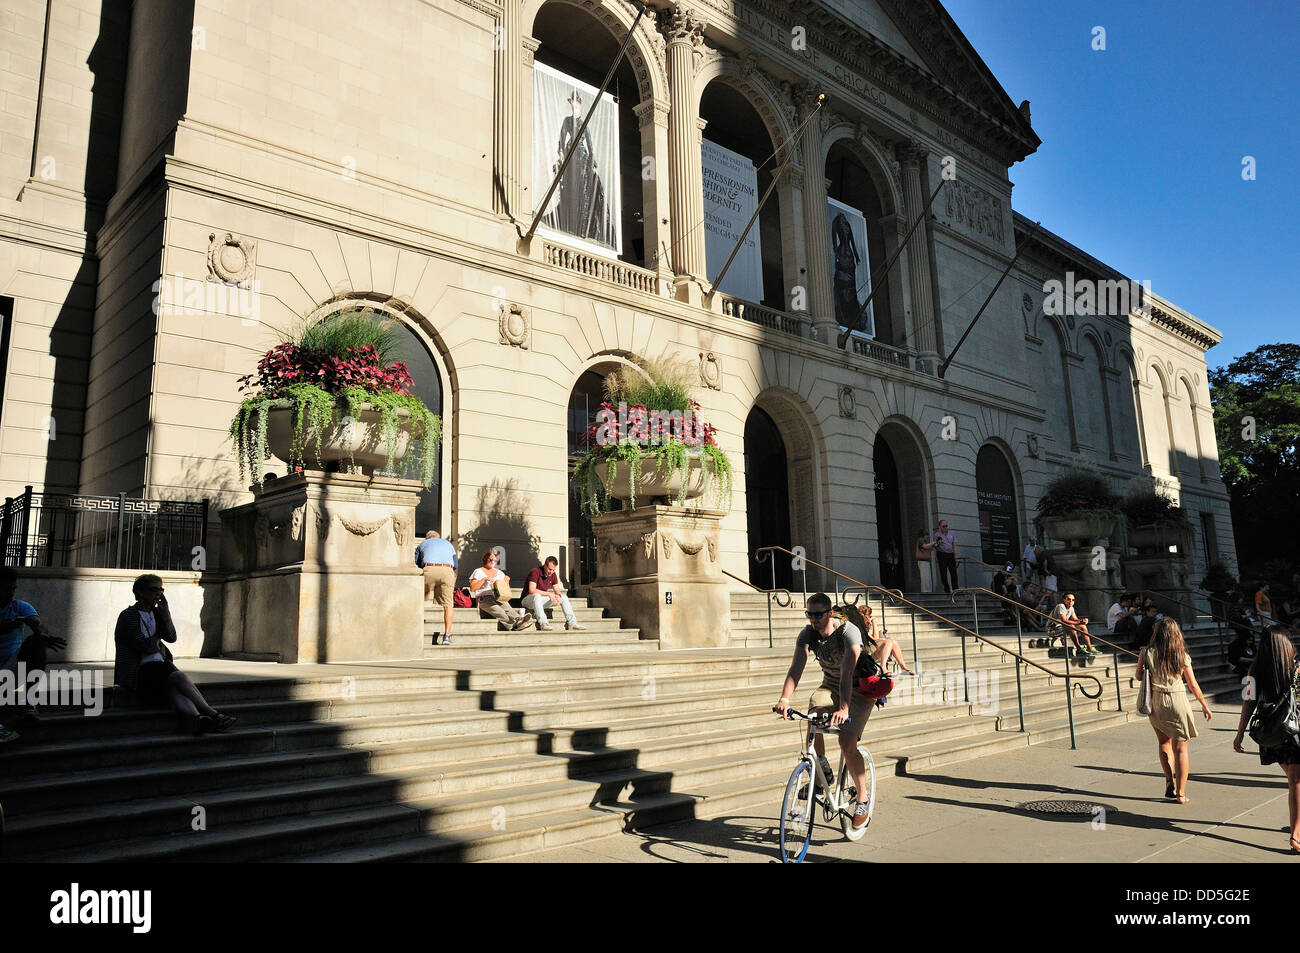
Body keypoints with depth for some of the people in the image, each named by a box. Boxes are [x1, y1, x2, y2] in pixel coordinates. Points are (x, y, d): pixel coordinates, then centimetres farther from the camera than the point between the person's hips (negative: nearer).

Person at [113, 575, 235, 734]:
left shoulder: (157, 613, 17)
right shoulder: (128, 616, -5)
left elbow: (171, 637, 5)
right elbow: (146, 646, -13)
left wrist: (165, 611, -2)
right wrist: (157, 639, 8)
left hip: (159, 667, 6)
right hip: (136, 673, -6)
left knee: (172, 689, -26)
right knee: (179, 676, -28)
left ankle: (195, 719, -53)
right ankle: (212, 714, -33)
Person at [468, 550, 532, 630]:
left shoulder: (499, 572, 25)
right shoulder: (478, 572, 11)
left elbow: (506, 590, 27)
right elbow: (472, 588, -1)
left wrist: (506, 582, 7)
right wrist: (484, 579, -10)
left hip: (499, 598, 4)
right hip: (484, 599, -4)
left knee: (508, 609, -33)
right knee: (499, 612, -36)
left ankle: (518, 619, -60)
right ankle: (515, 625, -58)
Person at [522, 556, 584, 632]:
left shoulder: (553, 575, 1)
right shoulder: (535, 572, -21)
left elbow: (557, 590, 4)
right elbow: (532, 590, -30)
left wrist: (558, 596, -20)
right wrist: (548, 594, -33)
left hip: (540, 600, 7)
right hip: (528, 599, -7)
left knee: (564, 596, -5)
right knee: (537, 596, -41)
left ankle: (571, 623, -12)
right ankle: (543, 624, -45)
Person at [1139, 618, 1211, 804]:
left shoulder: (1147, 653, -6)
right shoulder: (1181, 655, -4)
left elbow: (1139, 677, 4)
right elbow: (1193, 684, 3)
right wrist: (1204, 705, 16)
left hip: (1156, 701, 1)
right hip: (1178, 701, -1)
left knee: (1164, 741, 20)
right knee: (1180, 747, 6)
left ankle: (1170, 781, 8)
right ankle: (1180, 793, 7)